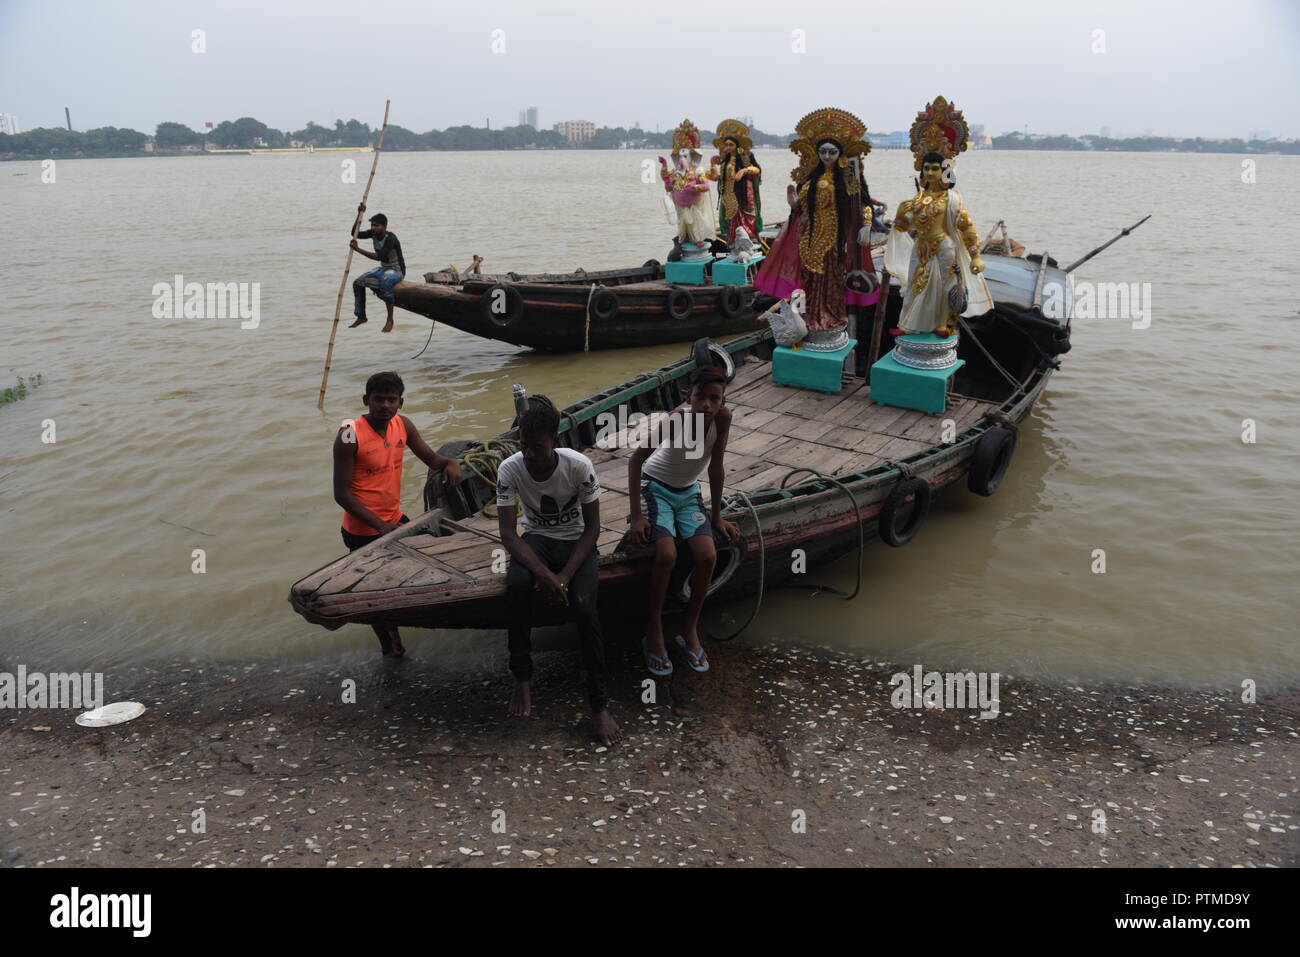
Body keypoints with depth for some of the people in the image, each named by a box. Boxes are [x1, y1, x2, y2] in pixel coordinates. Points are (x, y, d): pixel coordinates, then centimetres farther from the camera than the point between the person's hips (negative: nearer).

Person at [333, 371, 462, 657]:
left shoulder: (403, 425, -5)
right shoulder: (350, 436, -23)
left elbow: (430, 457, 9)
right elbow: (341, 494, -21)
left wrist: (450, 463, -16)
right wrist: (380, 525, -25)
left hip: (396, 520, 6)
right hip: (363, 532, -6)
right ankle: (389, 644, 35)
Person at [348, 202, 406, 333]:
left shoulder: (391, 238, -26)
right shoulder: (374, 234, -1)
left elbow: (379, 257, -35)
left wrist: (358, 249, -34)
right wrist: (359, 214, -9)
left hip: (396, 270, -9)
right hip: (383, 268, 9)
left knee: (385, 282, -40)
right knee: (358, 282, -1)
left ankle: (390, 320, -28)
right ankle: (361, 316, 11)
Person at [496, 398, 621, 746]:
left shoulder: (579, 465, -22)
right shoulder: (510, 469, -17)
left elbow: (592, 526, -14)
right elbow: (507, 533, -17)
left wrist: (564, 576, -26)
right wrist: (543, 572, -32)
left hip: (576, 541, -1)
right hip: (536, 539, 2)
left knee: (583, 606, -29)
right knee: (516, 584, -33)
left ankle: (599, 703, -16)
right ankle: (522, 677, -17)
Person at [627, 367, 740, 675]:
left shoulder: (723, 417, -21)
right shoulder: (674, 420, -30)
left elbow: (716, 467, -8)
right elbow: (636, 460, -20)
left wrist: (717, 516, -2)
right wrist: (637, 515, -21)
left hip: (688, 492, 4)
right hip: (656, 488, -4)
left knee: (708, 556, -17)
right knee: (667, 555, -26)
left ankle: (690, 629, 3)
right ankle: (654, 633, -8)